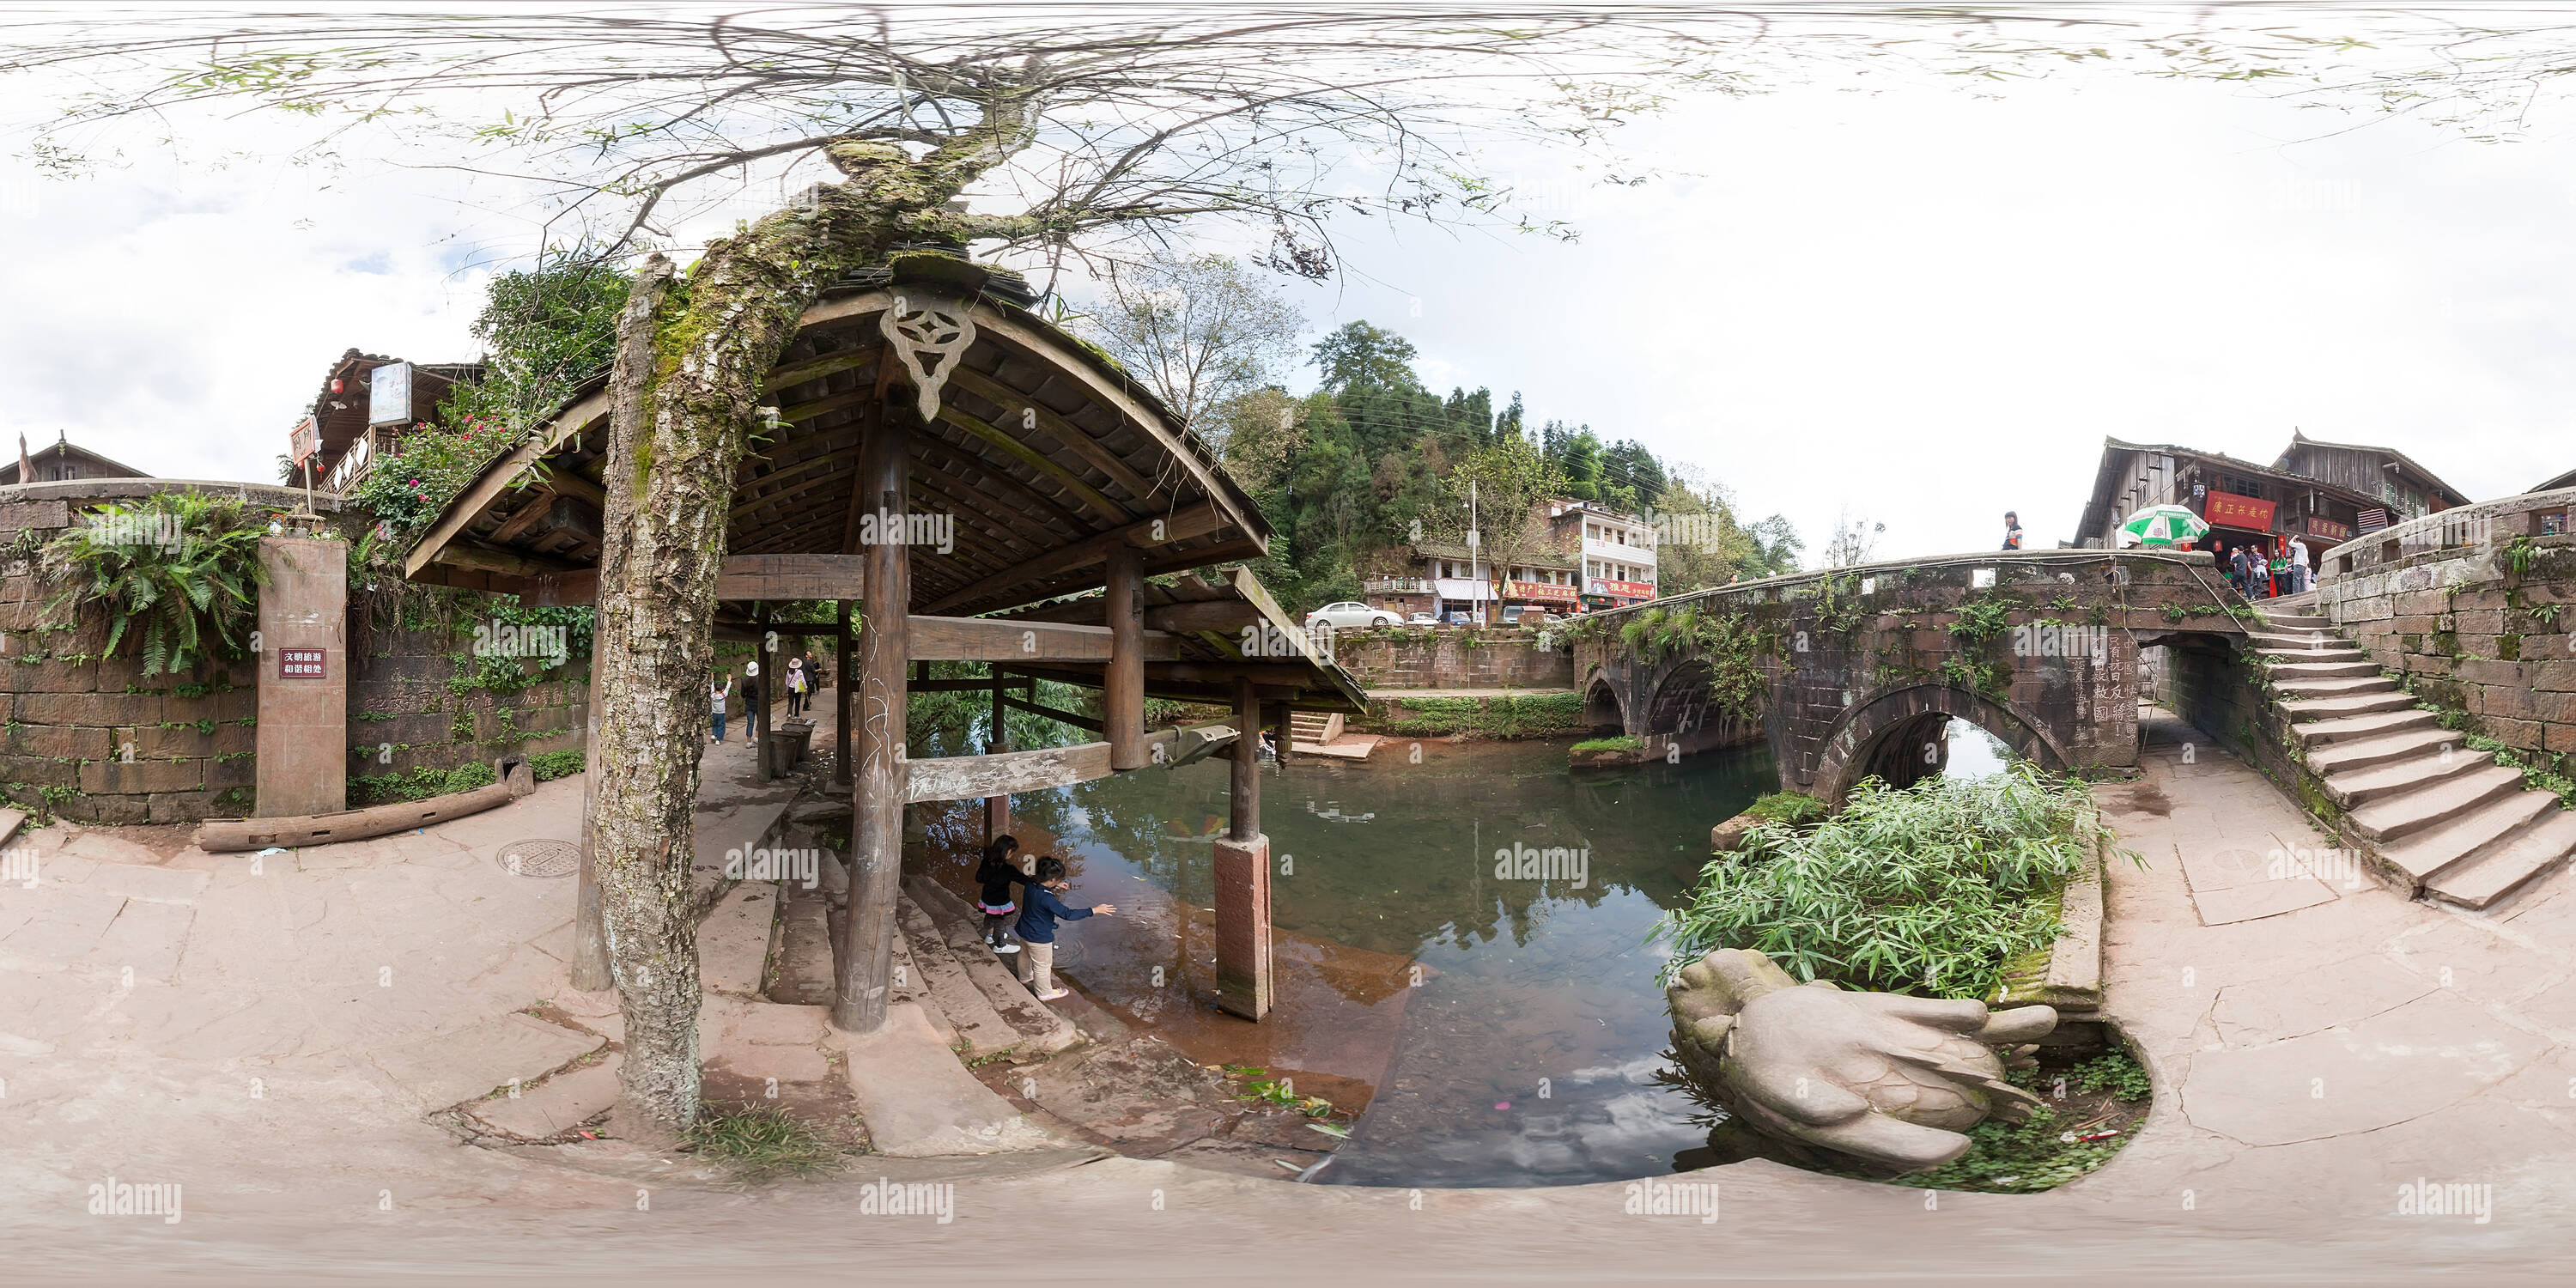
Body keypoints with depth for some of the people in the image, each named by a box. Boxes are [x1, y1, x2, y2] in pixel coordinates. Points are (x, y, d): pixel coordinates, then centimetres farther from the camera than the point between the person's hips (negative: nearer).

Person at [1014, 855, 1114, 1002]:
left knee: (1025, 955, 34)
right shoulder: (1046, 898, -38)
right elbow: (1068, 914, -35)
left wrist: (1056, 886, 7)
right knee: (1043, 966, 16)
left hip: (1024, 931, 8)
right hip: (1039, 938, -8)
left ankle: (1025, 977, 60)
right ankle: (1045, 993, 37)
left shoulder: (1030, 885, -14)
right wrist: (1094, 910, -32)